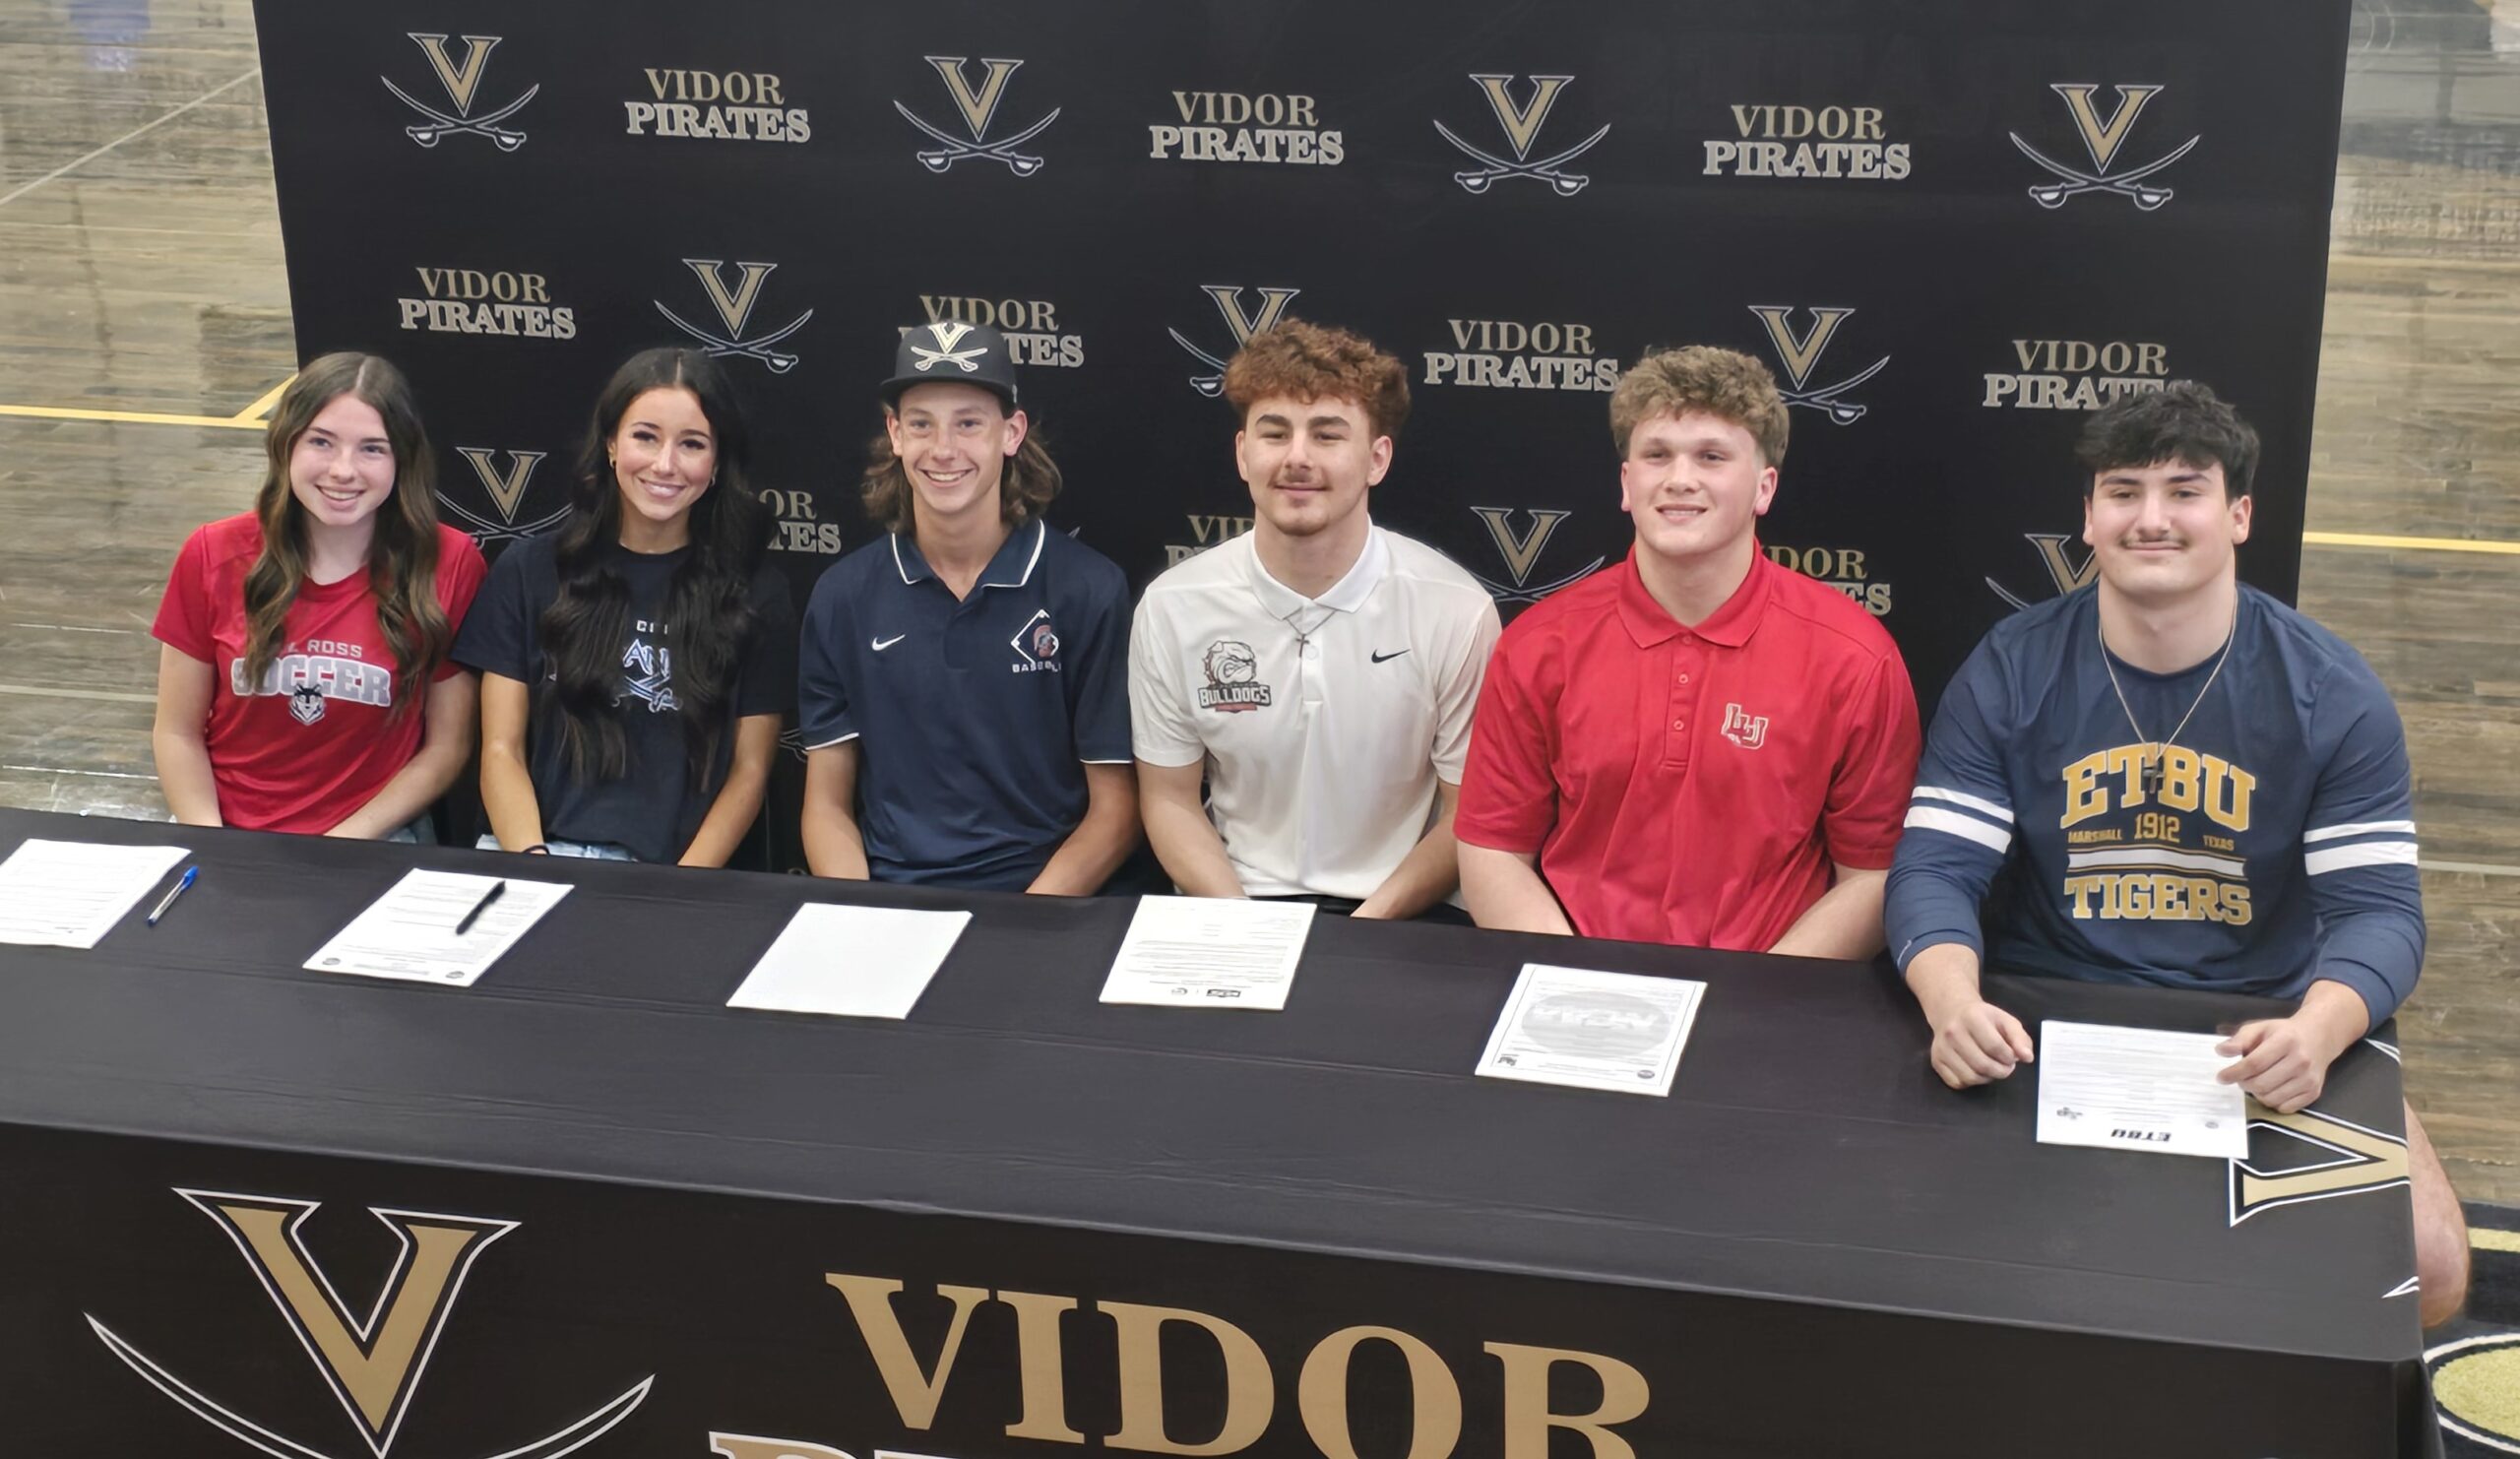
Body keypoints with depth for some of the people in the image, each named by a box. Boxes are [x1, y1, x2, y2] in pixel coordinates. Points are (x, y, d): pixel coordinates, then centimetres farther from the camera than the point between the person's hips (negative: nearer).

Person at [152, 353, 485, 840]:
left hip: (374, 843, -1)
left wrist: (342, 844, -10)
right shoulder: (213, 557, 0)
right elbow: (177, 733, 5)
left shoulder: (448, 564, -5)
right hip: (231, 839, 2)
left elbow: (447, 747, 0)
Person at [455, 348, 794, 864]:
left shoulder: (754, 594, 7)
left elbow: (748, 771, 5)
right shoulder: (528, 571, 9)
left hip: (676, 866, -1)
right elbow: (502, 749, 6)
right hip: (541, 848, 1)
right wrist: (533, 864, -12)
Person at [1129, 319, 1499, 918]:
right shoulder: (1172, 608, 1)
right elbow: (1169, 798, 8)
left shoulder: (1457, 611, -5)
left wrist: (1368, 926, -11)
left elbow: (1473, 816, 2)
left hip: (1401, 918, -1)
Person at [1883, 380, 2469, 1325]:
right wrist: (1953, 1005, -33)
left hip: (2263, 1037, 1)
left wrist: (2315, 1033, -34)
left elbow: (2378, 909, -10)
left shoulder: (2331, 695, -4)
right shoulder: (2011, 674, -3)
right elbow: (1934, 871, -9)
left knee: (2429, 1272, -18)